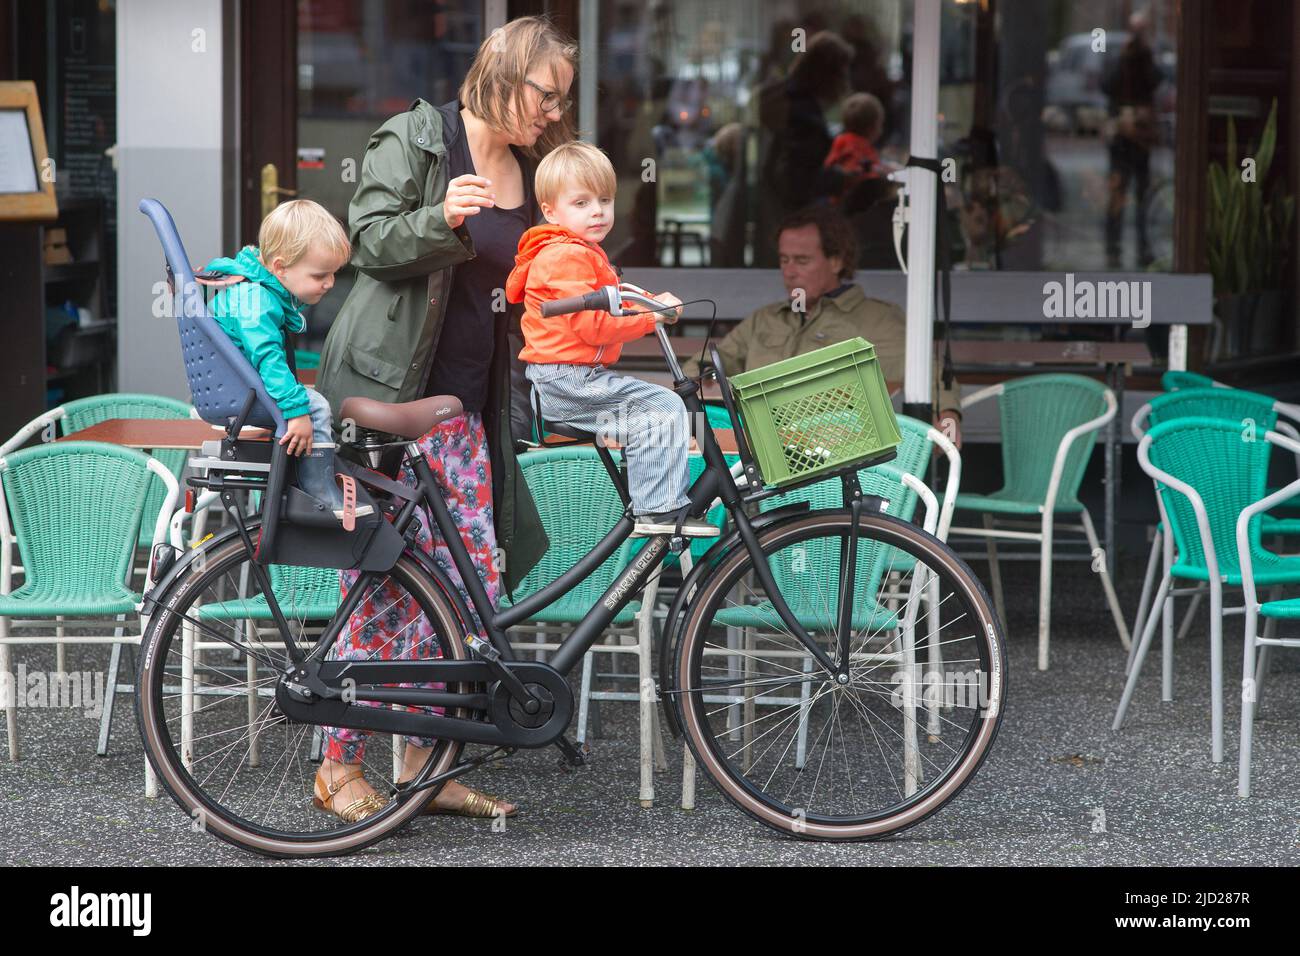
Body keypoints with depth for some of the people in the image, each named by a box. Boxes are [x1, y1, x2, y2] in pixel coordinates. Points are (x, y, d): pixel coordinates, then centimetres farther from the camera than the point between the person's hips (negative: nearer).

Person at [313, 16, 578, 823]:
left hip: (461, 407, 7)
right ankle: (342, 767, 4)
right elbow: (372, 244, -11)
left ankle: (421, 763, 11)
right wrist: (442, 219, -29)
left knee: (475, 580, 1)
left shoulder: (529, 171, 15)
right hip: (382, 393, -7)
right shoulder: (414, 139, -5)